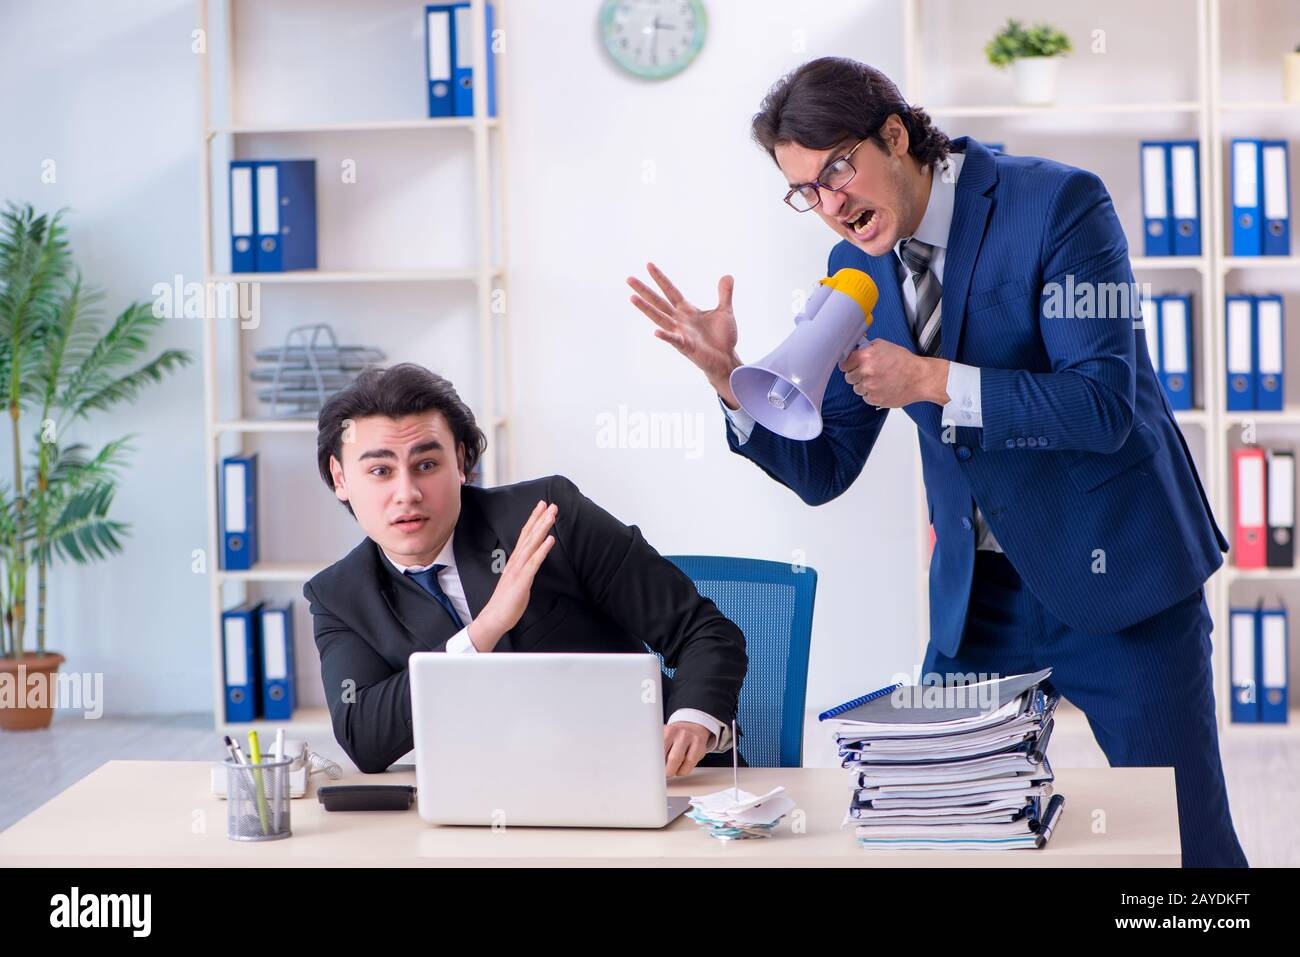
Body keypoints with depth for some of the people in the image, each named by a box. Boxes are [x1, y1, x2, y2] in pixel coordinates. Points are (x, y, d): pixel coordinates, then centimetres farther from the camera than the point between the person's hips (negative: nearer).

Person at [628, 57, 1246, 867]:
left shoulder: (1059, 203, -13)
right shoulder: (857, 269, 4)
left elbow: (1105, 404, -20)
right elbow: (822, 471, 6)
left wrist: (933, 381, -26)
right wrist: (728, 375, -10)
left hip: (1115, 574, -5)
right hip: (977, 593, 5)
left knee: (1186, 838, -2)